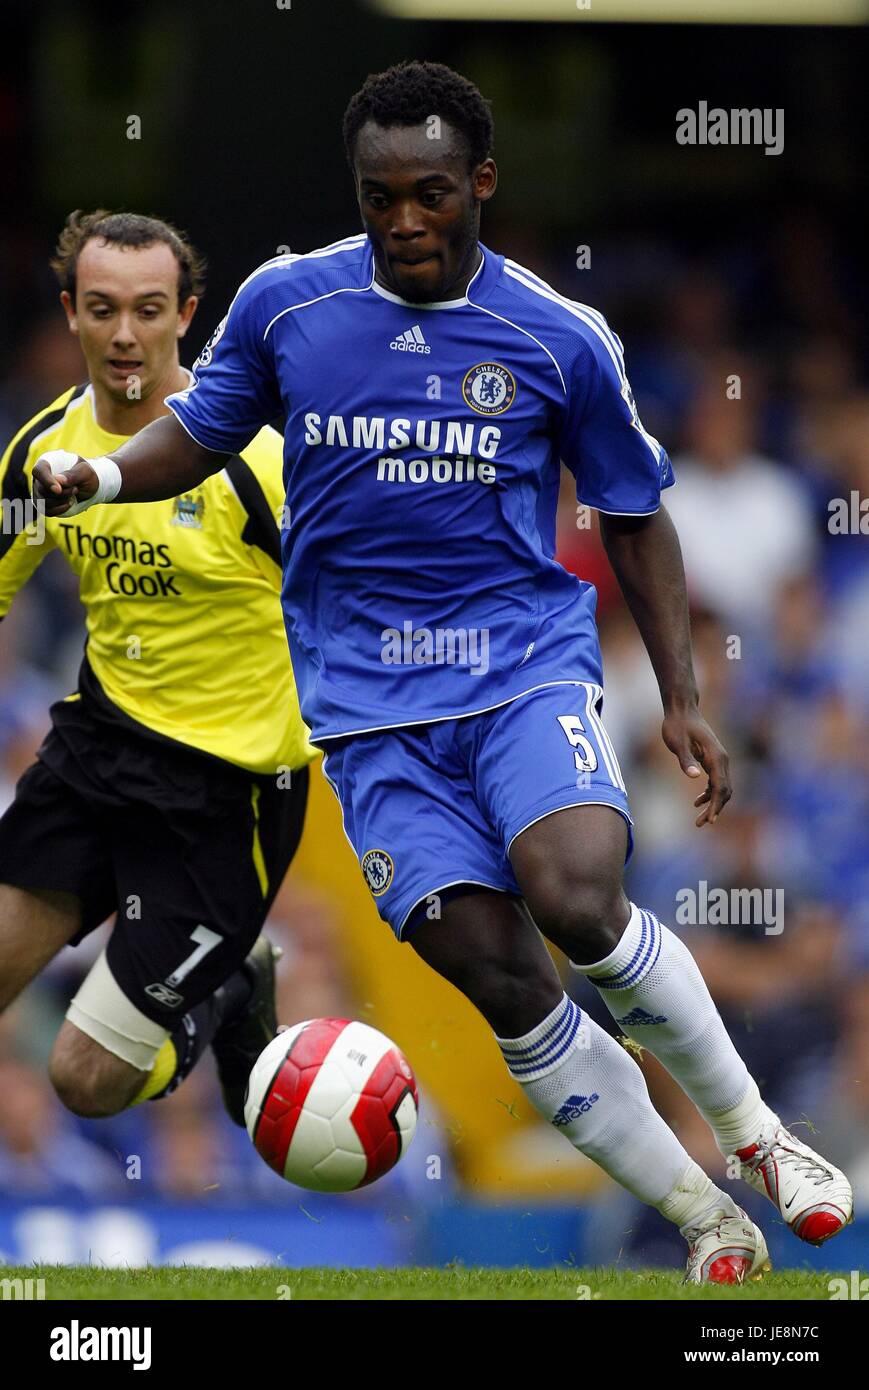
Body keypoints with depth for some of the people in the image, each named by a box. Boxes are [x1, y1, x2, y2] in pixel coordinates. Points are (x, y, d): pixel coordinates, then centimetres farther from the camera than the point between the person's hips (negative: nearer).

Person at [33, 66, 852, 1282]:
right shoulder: (283, 305, 1)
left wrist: (681, 701, 5)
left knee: (577, 901, -28)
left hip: (529, 658, -1)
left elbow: (633, 517, 9)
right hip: (371, 703, 1)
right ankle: (703, 1220, 1)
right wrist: (101, 475, -8)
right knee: (500, 978, -11)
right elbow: (200, 434, 14)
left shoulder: (562, 339, -2)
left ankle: (749, 1126, -5)